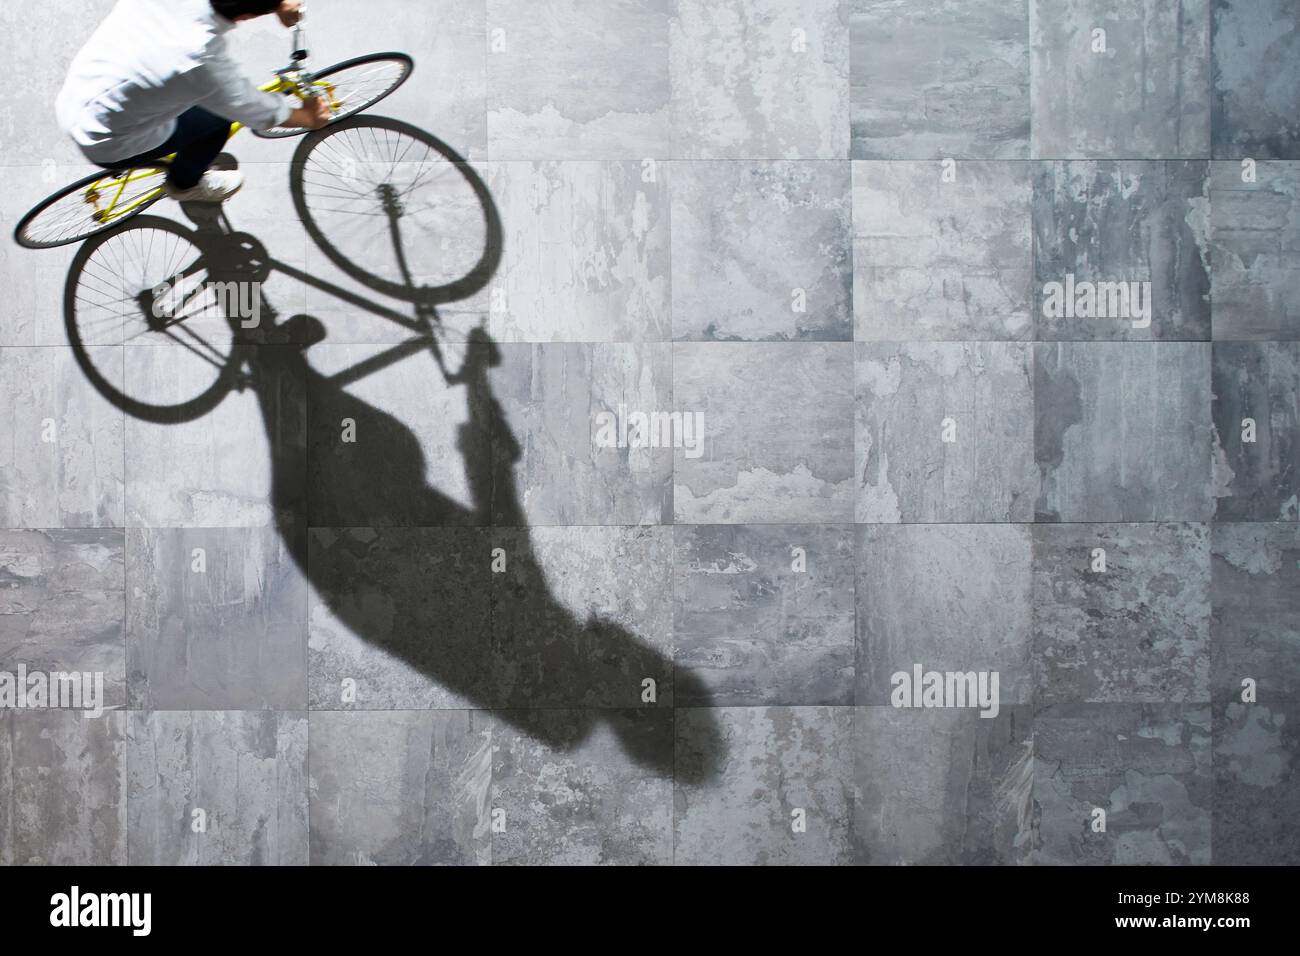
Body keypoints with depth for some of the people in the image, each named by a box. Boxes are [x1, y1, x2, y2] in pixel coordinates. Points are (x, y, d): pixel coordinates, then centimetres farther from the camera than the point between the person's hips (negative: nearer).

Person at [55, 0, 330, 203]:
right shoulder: (204, 63, -33)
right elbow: (264, 113, -14)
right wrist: (310, 118, 5)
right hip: (104, 147, -6)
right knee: (218, 118, 4)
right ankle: (184, 184, 30)